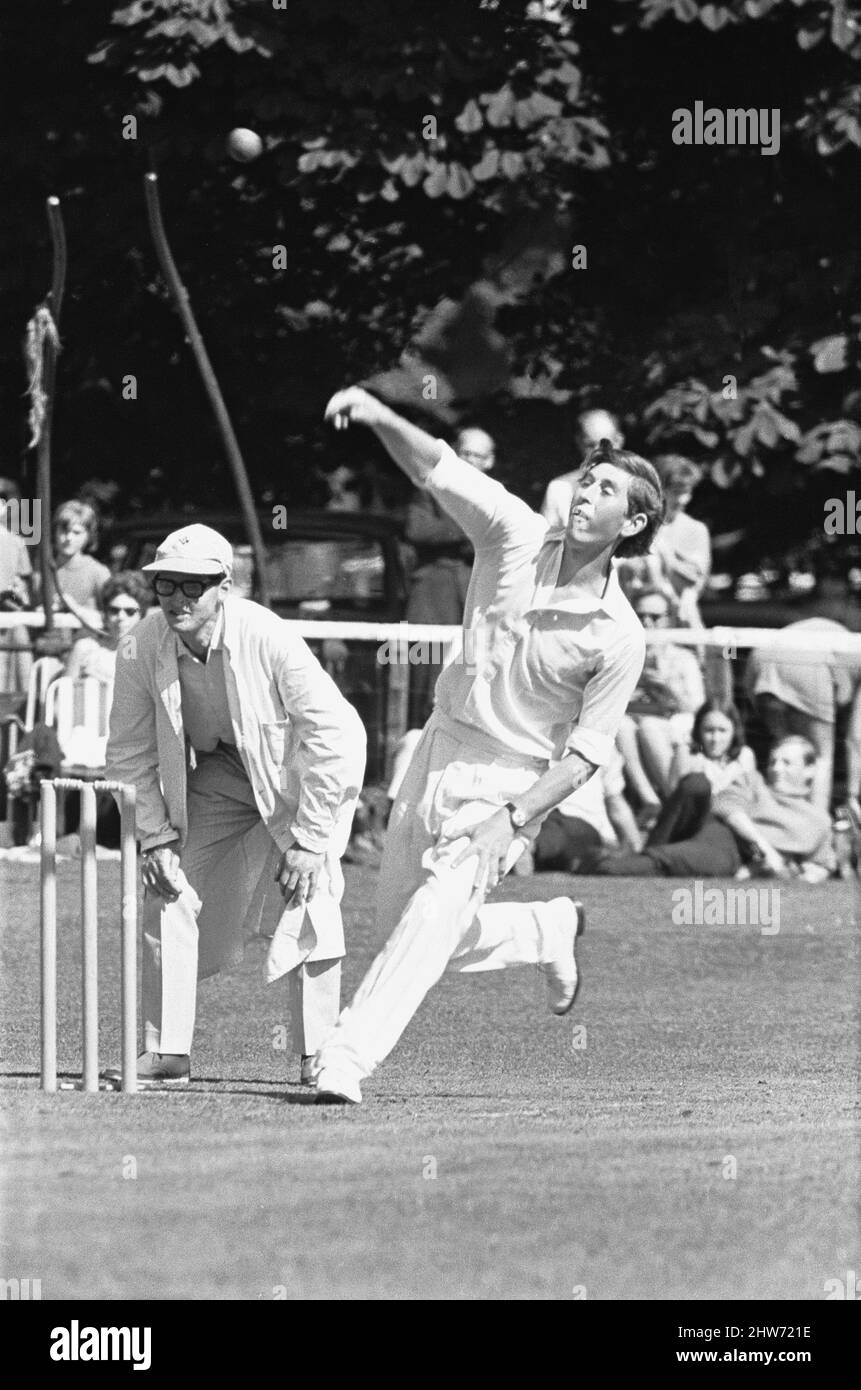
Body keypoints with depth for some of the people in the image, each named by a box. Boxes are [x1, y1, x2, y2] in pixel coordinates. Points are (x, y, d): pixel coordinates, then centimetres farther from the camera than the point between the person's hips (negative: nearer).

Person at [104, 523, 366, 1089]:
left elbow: (336, 733, -31)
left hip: (299, 778, -4)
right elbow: (131, 752, -5)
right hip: (217, 781, 5)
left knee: (310, 896, -19)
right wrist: (156, 837, -11)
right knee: (170, 894, -3)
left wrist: (309, 838, -30)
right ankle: (168, 1052, 6)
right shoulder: (146, 648, -20)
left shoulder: (267, 639, -33)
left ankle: (319, 1055, -11)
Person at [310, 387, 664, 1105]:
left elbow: (587, 749, -11)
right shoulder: (517, 536, -6)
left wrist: (514, 820, -21)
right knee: (403, 929, 13)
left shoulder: (619, 636, -14)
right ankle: (547, 931, 36)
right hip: (441, 747, 5)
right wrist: (380, 417, -36)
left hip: (516, 778, -5)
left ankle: (348, 1056, -23)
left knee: (435, 918, -21)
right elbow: (436, 466, -17)